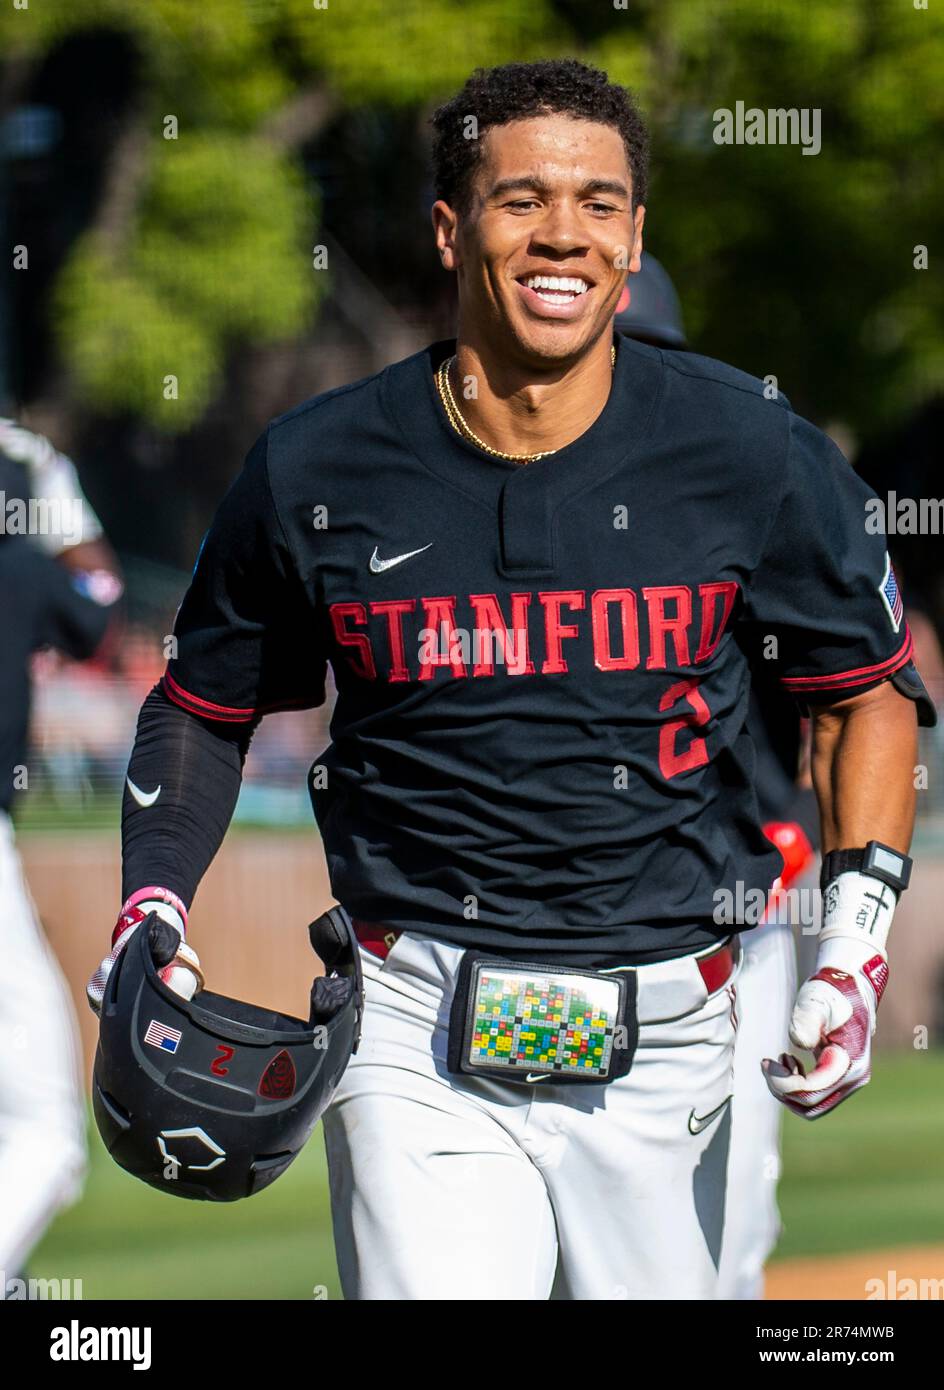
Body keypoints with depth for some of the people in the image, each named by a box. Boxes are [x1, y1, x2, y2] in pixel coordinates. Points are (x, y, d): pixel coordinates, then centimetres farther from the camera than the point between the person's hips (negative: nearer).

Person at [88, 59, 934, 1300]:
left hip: (661, 1039, 1)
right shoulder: (318, 473, -1)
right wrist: (154, 899, -2)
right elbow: (208, 704, 13)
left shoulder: (751, 455, -2)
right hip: (416, 1024, -1)